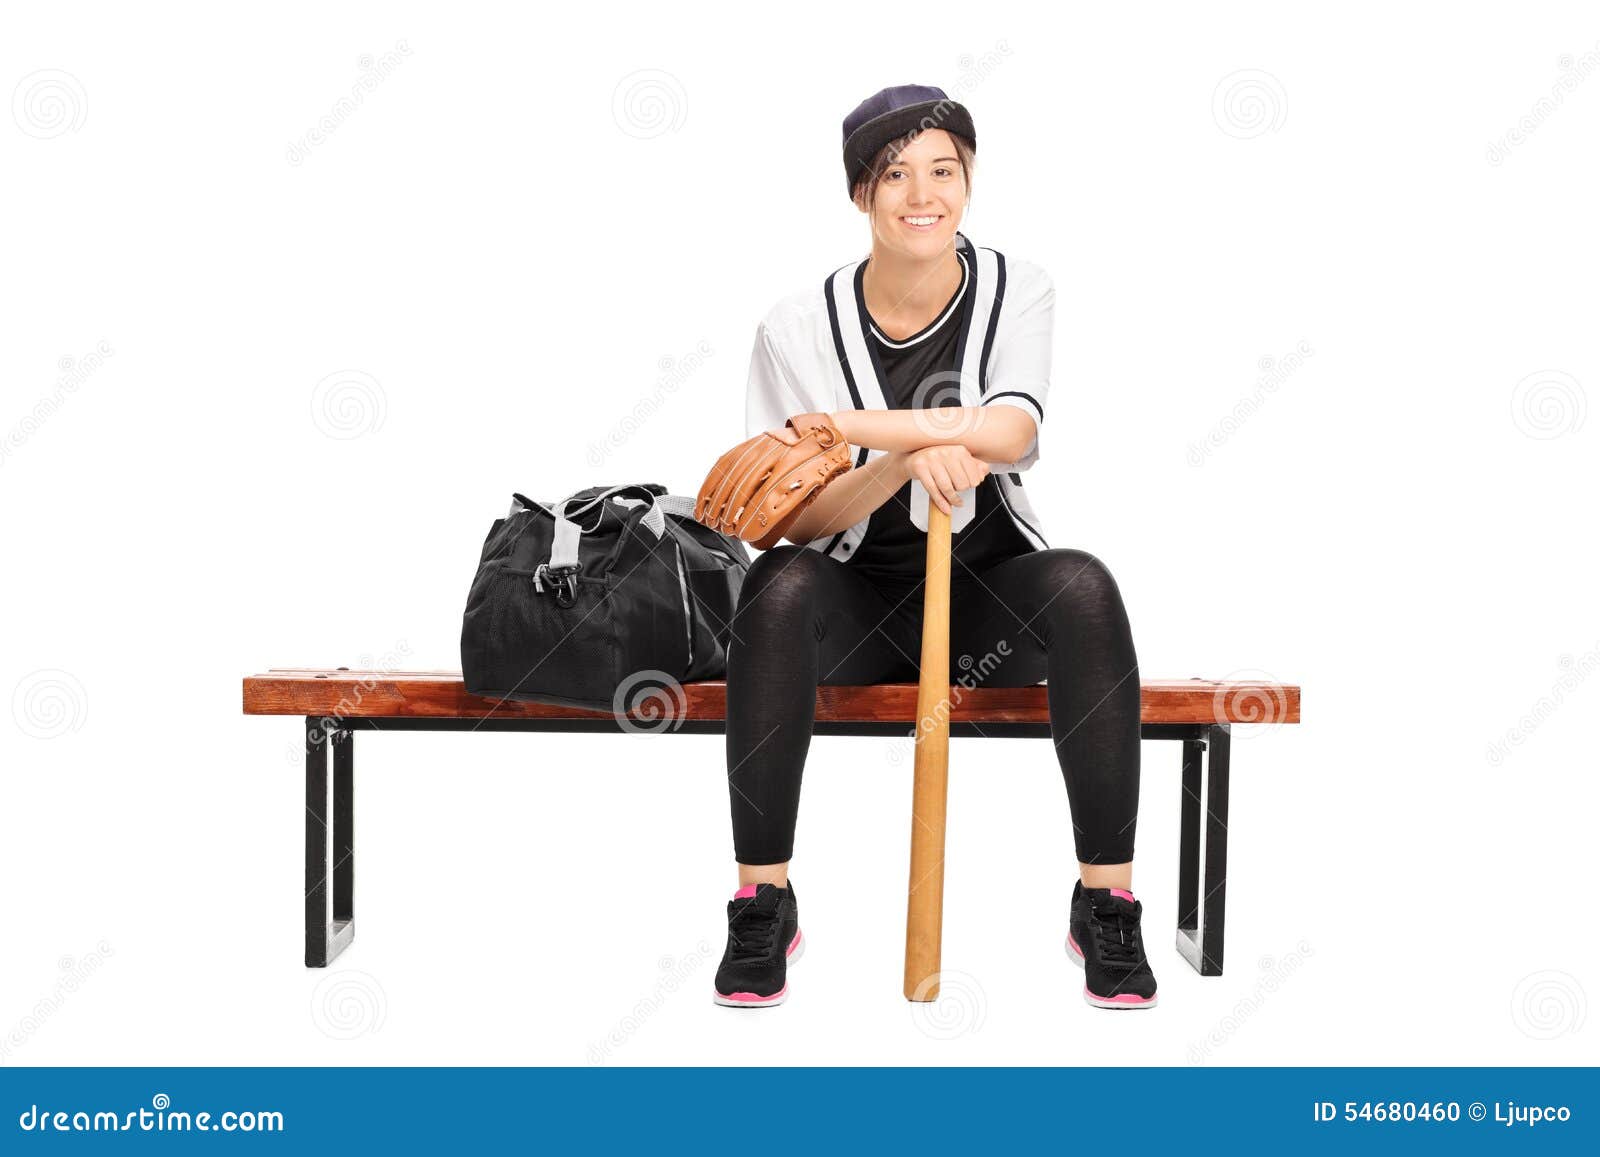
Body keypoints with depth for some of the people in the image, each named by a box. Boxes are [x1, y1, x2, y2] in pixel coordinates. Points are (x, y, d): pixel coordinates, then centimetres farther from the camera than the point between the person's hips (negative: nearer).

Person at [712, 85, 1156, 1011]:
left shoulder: (1018, 293, -2)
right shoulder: (800, 328, -6)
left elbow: (1006, 435, -22)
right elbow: (799, 522, -12)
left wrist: (839, 427, -26)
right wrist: (909, 456, -30)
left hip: (991, 593, 1)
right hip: (860, 602, 0)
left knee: (1082, 587, -31)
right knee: (780, 586, -32)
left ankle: (1107, 902, -23)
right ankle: (763, 903, -24)